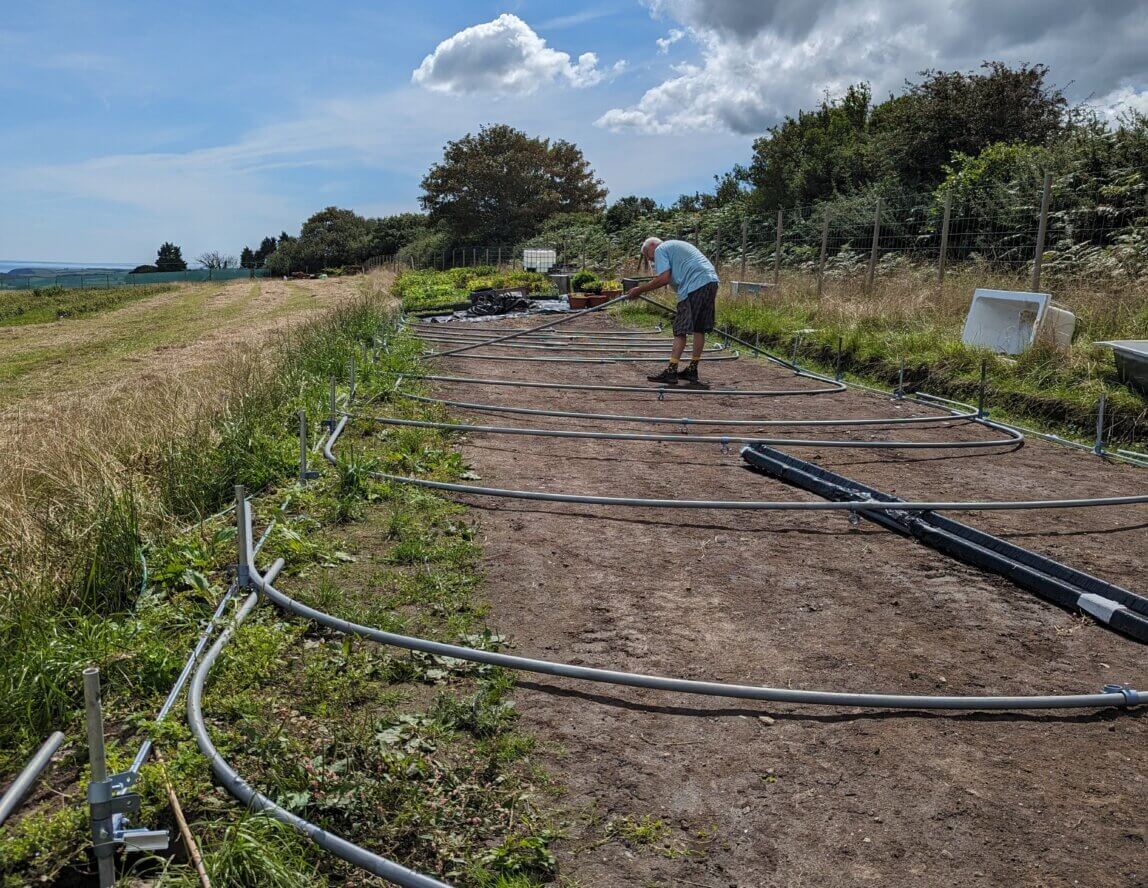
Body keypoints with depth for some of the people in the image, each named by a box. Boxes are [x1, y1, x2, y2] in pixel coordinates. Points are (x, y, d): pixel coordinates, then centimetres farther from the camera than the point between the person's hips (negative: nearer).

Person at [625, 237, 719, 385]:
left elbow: (663, 278, -8)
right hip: (712, 281, 9)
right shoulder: (676, 245, 32)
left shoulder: (660, 249, 5)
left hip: (695, 285, -9)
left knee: (681, 330, -6)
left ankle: (671, 371, -7)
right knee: (699, 329, 12)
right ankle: (692, 370, 17)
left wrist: (640, 290, -1)